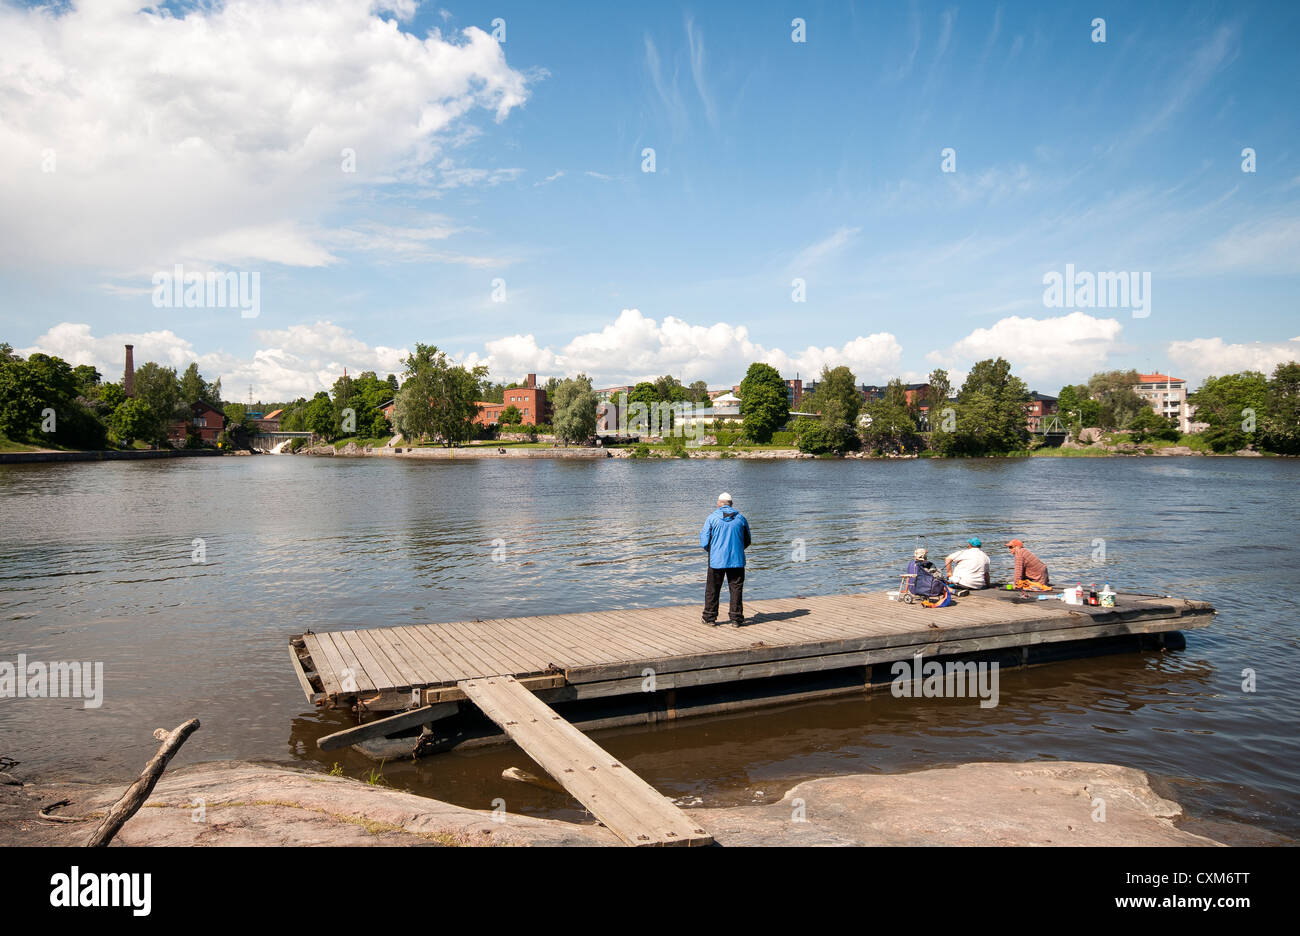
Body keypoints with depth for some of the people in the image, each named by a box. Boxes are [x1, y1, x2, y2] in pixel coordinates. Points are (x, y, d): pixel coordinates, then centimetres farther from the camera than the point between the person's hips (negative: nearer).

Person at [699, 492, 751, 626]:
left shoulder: (712, 518, -4)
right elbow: (747, 541, 12)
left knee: (712, 590, 10)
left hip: (716, 560, -1)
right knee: (736, 589, 9)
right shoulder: (741, 518, 3)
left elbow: (704, 542, -4)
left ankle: (710, 618, 15)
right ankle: (736, 619, 9)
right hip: (737, 560, 2)